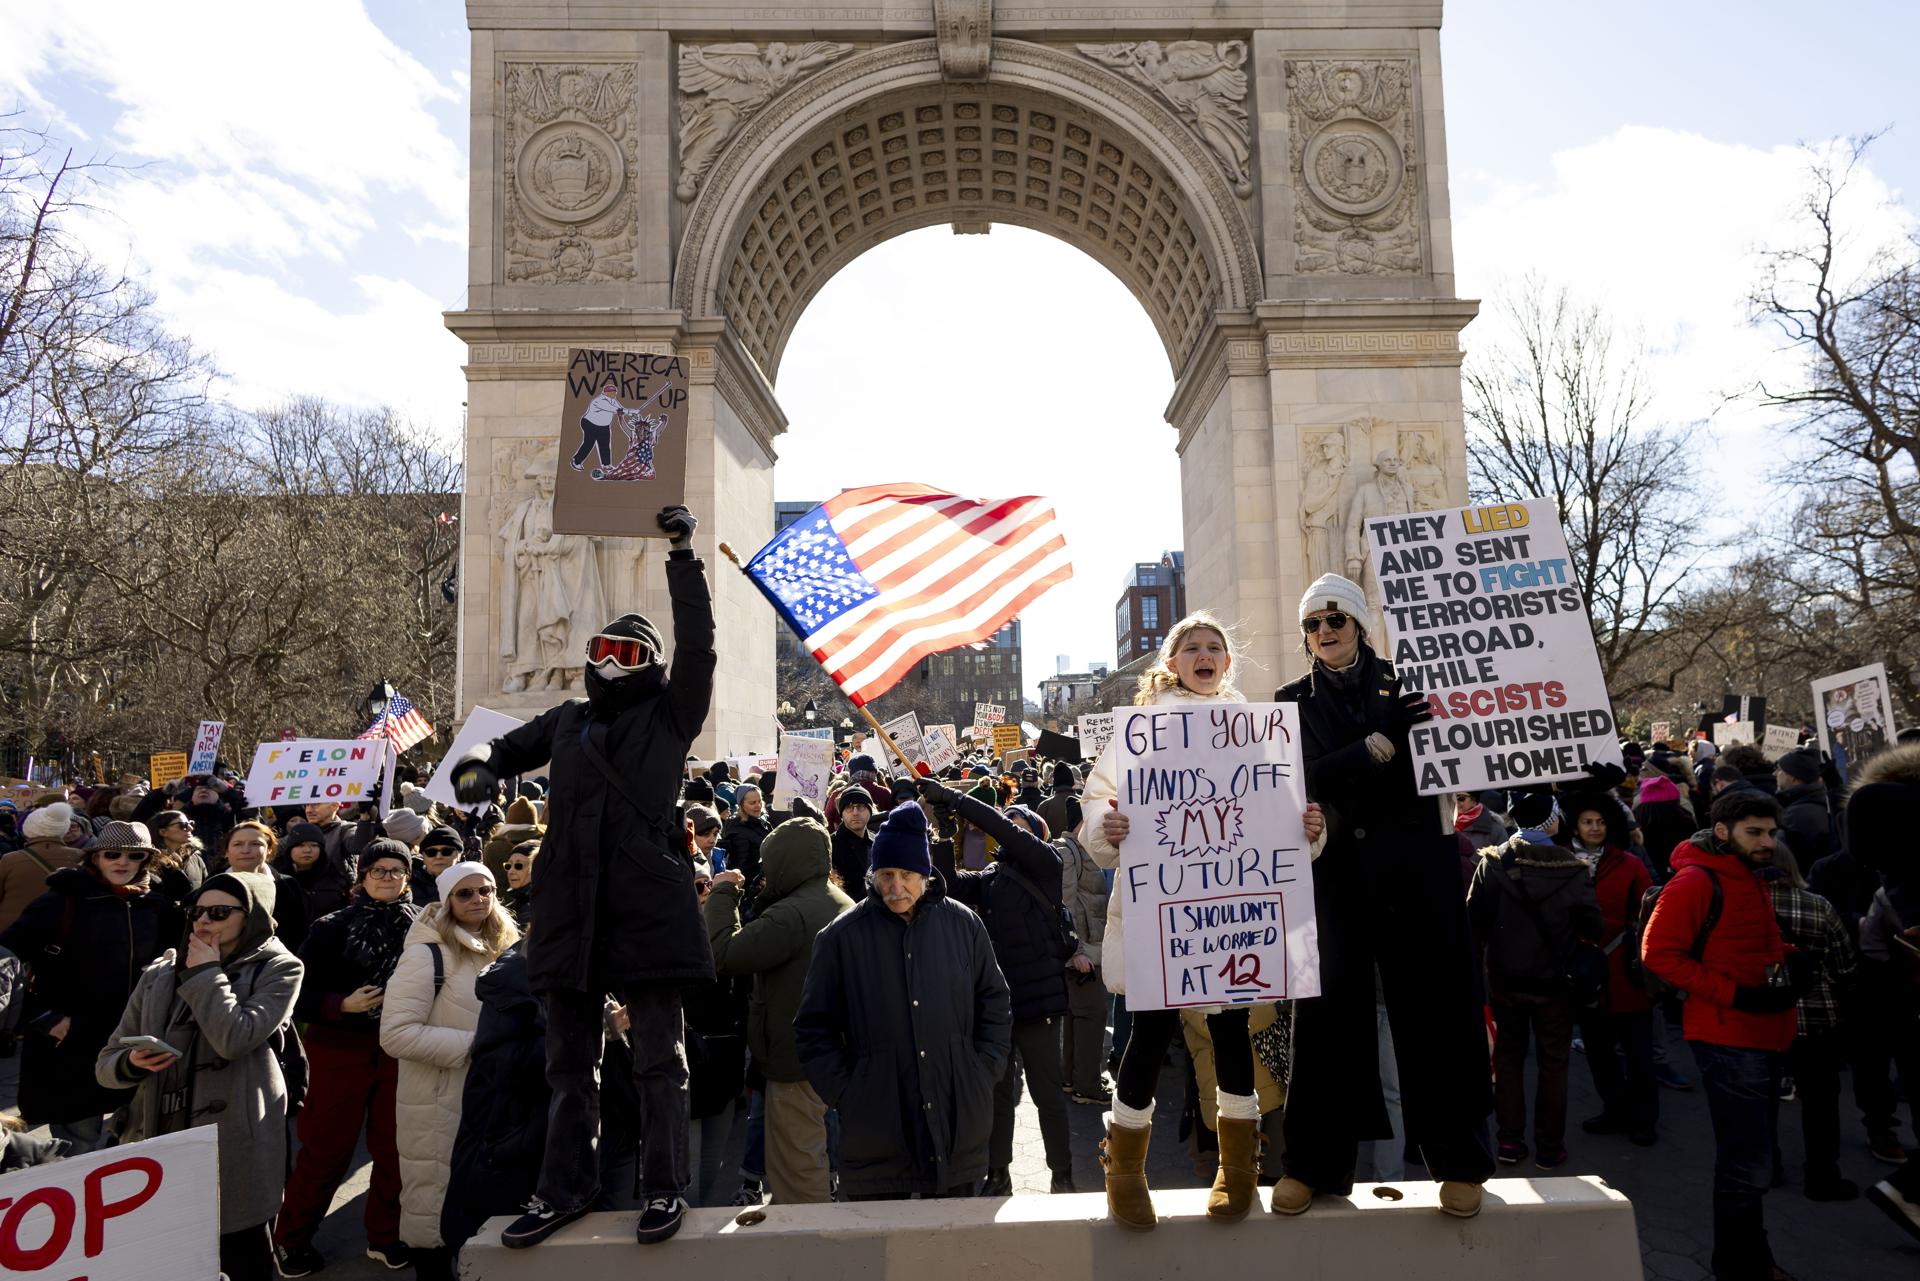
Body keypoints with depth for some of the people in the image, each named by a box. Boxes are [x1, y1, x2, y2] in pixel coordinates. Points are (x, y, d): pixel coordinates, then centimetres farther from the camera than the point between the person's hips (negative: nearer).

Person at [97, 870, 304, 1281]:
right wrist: (133, 1062, -10)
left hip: (235, 1148, -4)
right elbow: (107, 1064, 13)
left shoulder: (277, 969, -3)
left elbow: (234, 1039, -19)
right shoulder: (159, 975, 10)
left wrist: (206, 973, -9)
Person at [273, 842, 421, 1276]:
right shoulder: (333, 927, -2)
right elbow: (301, 994, -3)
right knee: (326, 1148, 6)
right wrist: (342, 1005, -18)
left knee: (394, 1147, 8)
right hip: (341, 1050, -1)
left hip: (400, 1052, 1)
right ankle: (291, 1240, 26)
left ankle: (386, 1236, 26)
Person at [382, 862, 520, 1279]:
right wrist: (472, 1044, -23)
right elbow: (395, 1033, -23)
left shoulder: (499, 949, 9)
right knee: (434, 1212, 5)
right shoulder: (427, 952, -14)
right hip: (438, 1107, -7)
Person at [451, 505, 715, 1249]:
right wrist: (479, 766, -1)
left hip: (647, 904, -4)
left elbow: (699, 645, -4)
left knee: (658, 1057, 3)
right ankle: (565, 1188, 26)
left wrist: (683, 557, -6)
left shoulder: (669, 714, 6)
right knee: (571, 1059, 14)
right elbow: (509, 747, 23)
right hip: (571, 906, 5)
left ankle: (666, 1187, 14)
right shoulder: (566, 720, 19)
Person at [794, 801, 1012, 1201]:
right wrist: (843, 1091, -5)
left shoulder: (963, 924, 1)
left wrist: (983, 1072, 2)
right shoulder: (842, 936, -4)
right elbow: (813, 1028, 3)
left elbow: (995, 1004, 11)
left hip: (959, 1126, 2)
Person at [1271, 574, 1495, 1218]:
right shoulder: (1294, 700, 6)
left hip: (1416, 867, 0)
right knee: (1329, 1011, 2)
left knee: (1434, 1006, 4)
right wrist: (1381, 741, -20)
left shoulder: (1406, 682, 7)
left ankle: (1458, 1159, 21)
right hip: (1336, 871, 0)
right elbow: (1305, 779, -9)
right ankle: (1314, 1163, 14)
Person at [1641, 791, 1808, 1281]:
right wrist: (1735, 994, -22)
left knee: (1750, 1161, 21)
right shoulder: (1695, 882, -15)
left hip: (1764, 1038, 9)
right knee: (1747, 1168, -6)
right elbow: (1658, 952, -20)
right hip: (1728, 1042, -9)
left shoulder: (1752, 878, 14)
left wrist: (1789, 969, 6)